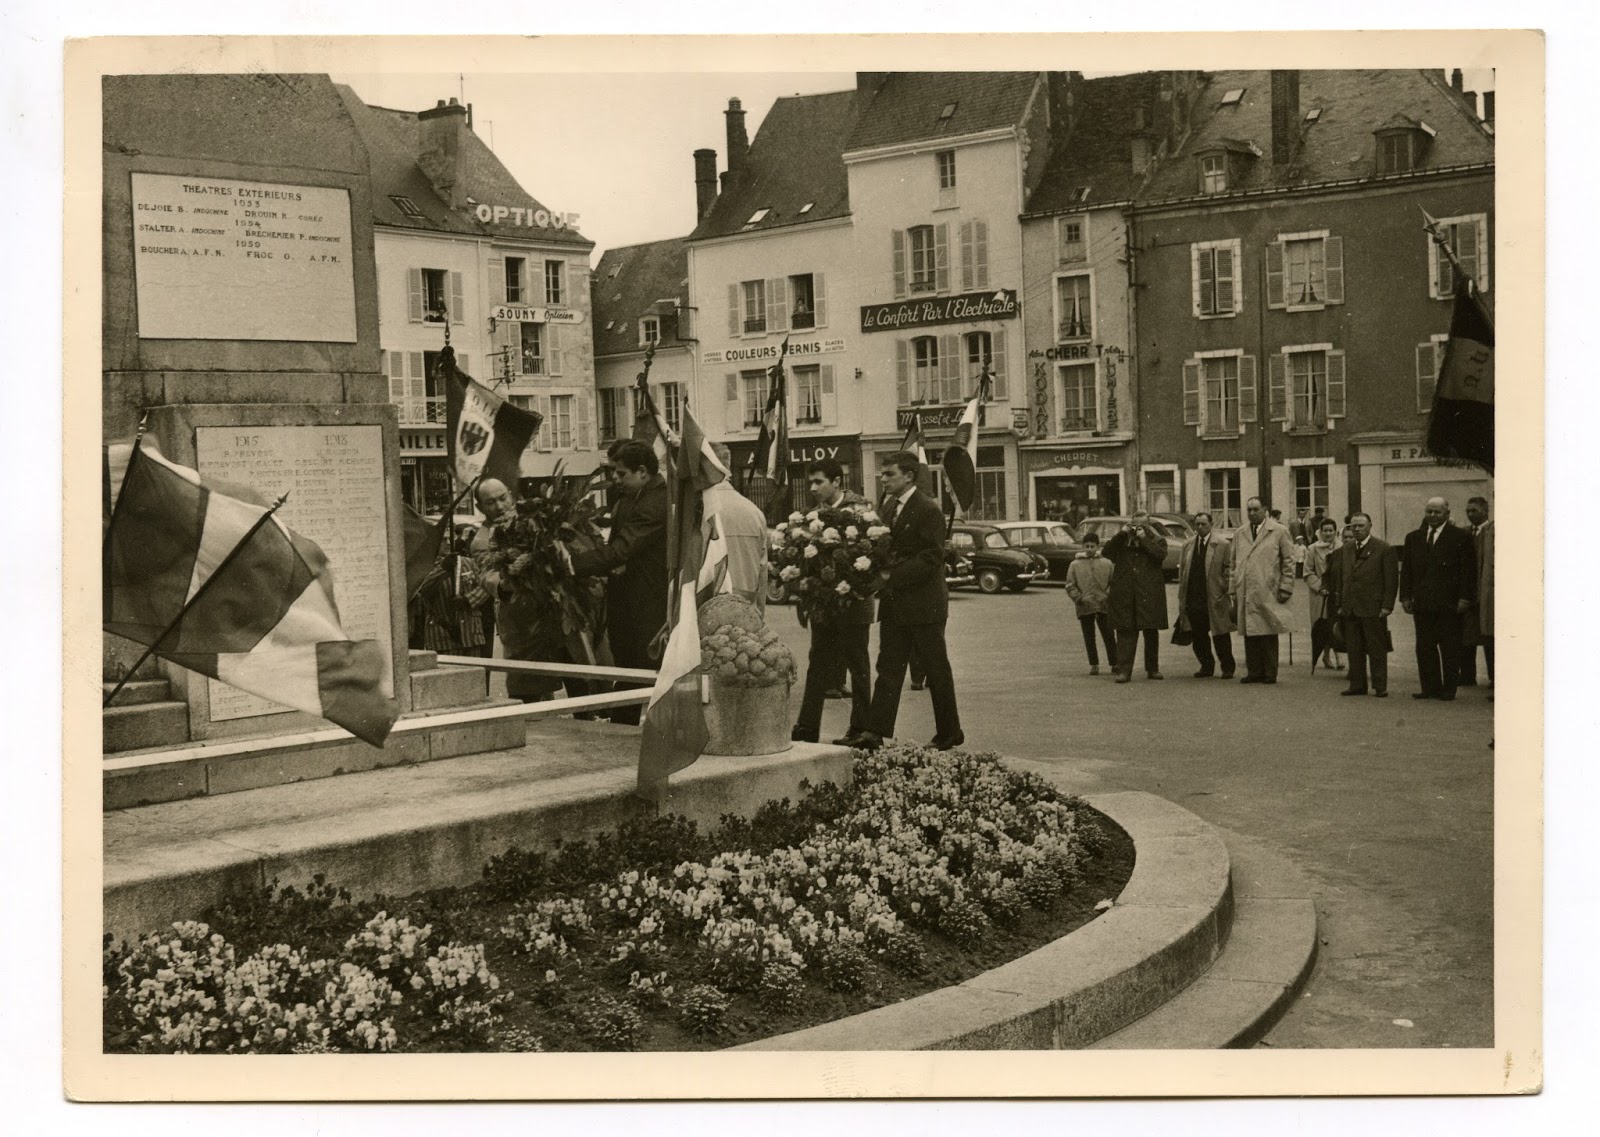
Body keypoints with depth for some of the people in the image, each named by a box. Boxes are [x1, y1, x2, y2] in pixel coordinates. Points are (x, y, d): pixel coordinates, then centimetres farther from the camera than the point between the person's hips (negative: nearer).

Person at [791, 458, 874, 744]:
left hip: (851, 605, -5)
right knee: (817, 667, 7)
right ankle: (806, 731, 9)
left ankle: (860, 729, 13)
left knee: (857, 667, 5)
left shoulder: (860, 511, -9)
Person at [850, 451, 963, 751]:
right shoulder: (887, 506, 12)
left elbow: (932, 557, -18)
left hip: (923, 604, -7)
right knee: (888, 668, 2)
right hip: (894, 604, 7)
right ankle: (875, 732, -1)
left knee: (937, 670, 4)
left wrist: (893, 575, -22)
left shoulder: (928, 510, -13)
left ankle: (949, 733, 16)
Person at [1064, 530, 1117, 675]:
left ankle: (1114, 663, 9)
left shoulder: (1106, 563, 4)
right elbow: (1070, 586, 3)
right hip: (1085, 607, 1)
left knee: (1109, 636, 1)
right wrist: (1079, 598, -8)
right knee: (1089, 638, 6)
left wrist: (1107, 595, -9)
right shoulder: (1075, 564, 4)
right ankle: (1094, 665, 14)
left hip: (1103, 606, -1)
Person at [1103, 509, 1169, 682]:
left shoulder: (1157, 540, 8)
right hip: (1124, 595, 1)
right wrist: (1122, 533, -5)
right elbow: (1107, 552, -1)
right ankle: (1123, 670, -5)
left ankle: (1152, 669, 17)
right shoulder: (1122, 541, 14)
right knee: (1125, 632, -4)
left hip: (1149, 595, -1)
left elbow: (1161, 554, -13)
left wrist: (1143, 538, -11)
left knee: (1151, 632, 6)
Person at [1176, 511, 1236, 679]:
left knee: (1220, 635, 1)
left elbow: (1229, 569, -2)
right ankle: (1206, 666, 21)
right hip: (1193, 599, 4)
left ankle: (1227, 668, 11)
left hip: (1214, 599, -4)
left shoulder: (1222, 545, -1)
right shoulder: (1188, 546, 12)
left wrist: (1224, 589, -9)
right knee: (1198, 636, 9)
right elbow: (1182, 572, 12)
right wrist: (1182, 597, 6)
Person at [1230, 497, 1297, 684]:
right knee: (1250, 635, 3)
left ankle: (1270, 673, 4)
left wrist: (1285, 589, -5)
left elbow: (1289, 562, 2)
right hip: (1245, 594, 4)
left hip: (1268, 593, -4)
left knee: (1269, 634, -2)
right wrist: (1233, 589, 11)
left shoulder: (1279, 532, 4)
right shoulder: (1239, 535, 17)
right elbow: (1234, 564, 19)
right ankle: (1254, 672, 9)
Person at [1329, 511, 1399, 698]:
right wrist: (1339, 604, 9)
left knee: (1377, 649, 1)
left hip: (1373, 608, -5)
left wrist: (1387, 605, -10)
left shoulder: (1384, 549, -3)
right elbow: (1339, 577, 14)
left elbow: (1391, 579, -5)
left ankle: (1380, 686, 7)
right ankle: (1357, 684, 14)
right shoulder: (1344, 549, 12)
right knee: (1353, 649, 7)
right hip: (1350, 609, 5)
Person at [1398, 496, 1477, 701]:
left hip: (1449, 604, -4)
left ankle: (1448, 689, 7)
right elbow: (1406, 569, 14)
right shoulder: (1413, 538, 13)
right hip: (1422, 603, 4)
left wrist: (1465, 598, -10)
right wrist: (1406, 596, 5)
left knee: (1449, 649, 1)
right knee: (1424, 647, 4)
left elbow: (1469, 570, -3)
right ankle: (1430, 687, 10)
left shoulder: (1461, 537, 0)